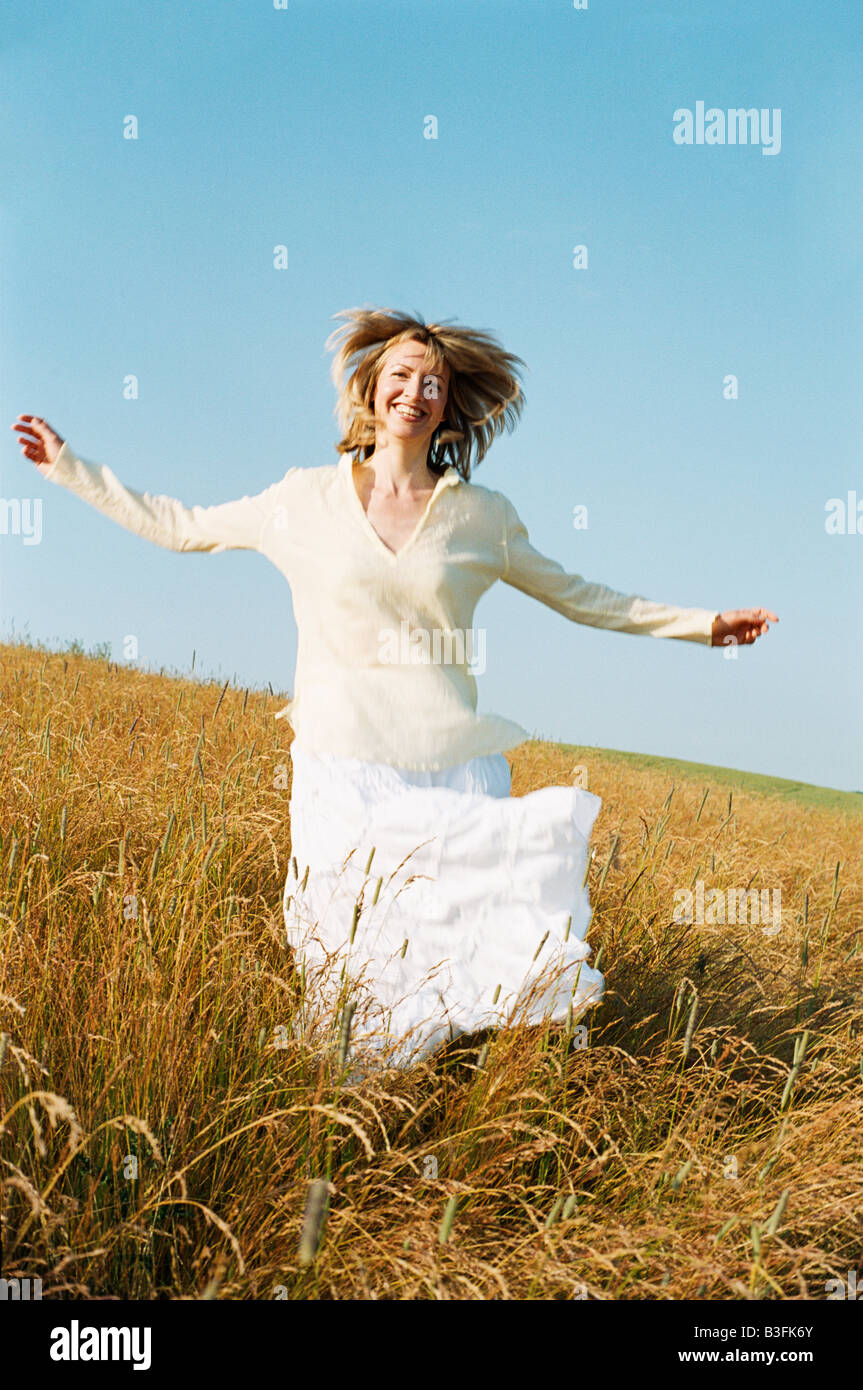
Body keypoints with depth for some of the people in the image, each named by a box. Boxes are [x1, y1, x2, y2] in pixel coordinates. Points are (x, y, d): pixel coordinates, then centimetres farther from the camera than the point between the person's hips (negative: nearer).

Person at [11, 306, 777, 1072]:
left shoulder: (483, 515, 7)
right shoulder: (305, 498, 7)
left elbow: (584, 598, 17)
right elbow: (178, 525, 18)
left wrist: (702, 622, 14)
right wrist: (68, 463, 19)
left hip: (455, 777, 1)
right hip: (343, 776, 0)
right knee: (352, 995, 0)